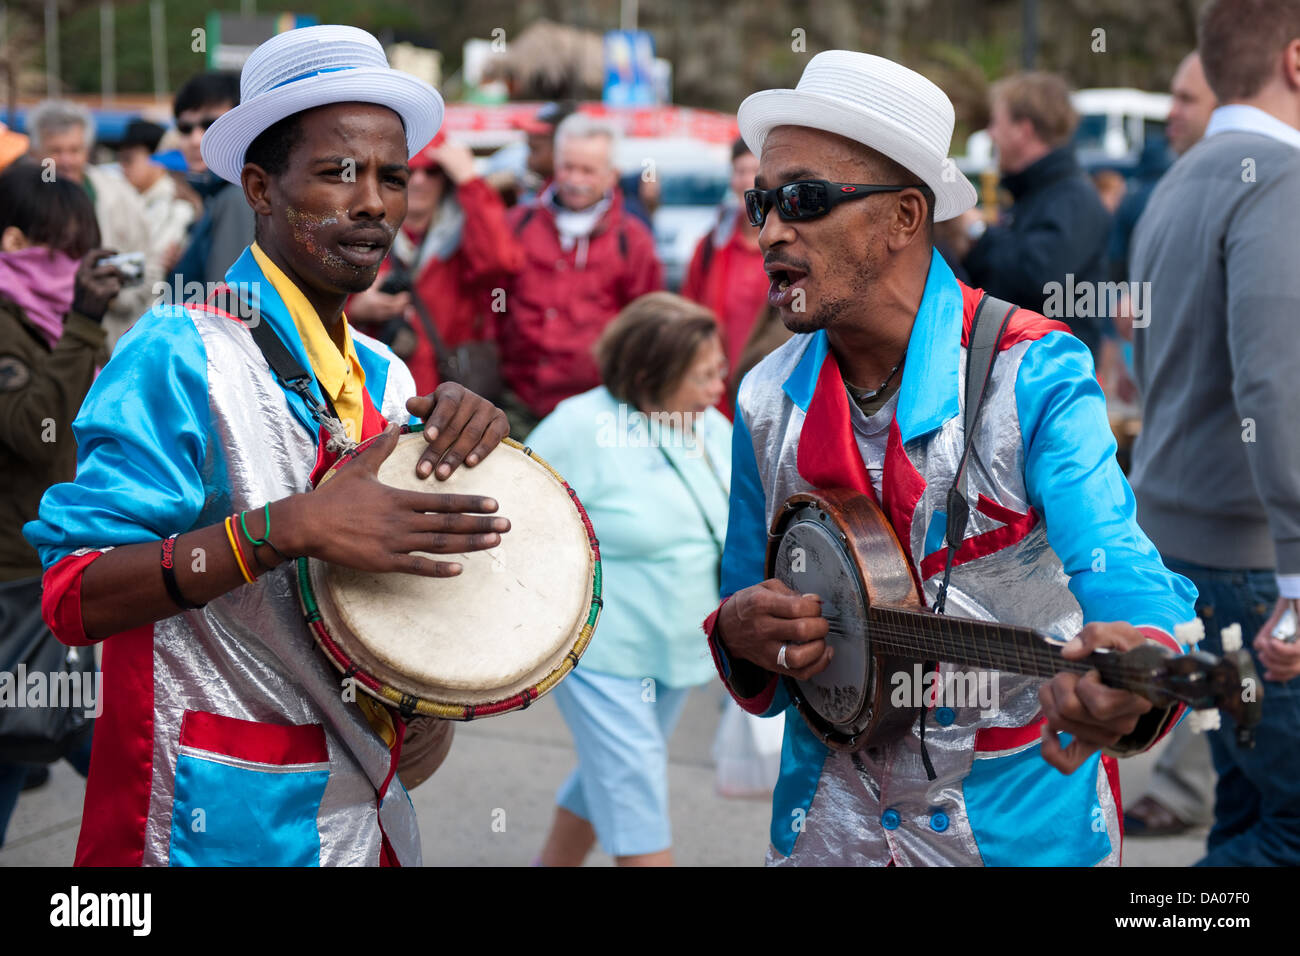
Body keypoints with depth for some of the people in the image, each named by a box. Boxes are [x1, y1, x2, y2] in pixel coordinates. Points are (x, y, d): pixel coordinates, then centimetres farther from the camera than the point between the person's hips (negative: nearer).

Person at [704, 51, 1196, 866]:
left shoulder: (1031, 375, -16)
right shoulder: (767, 403, -1)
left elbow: (1121, 568, -31)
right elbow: (759, 677, 6)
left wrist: (1139, 668, -53)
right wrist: (741, 637, -18)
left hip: (1021, 820, -4)